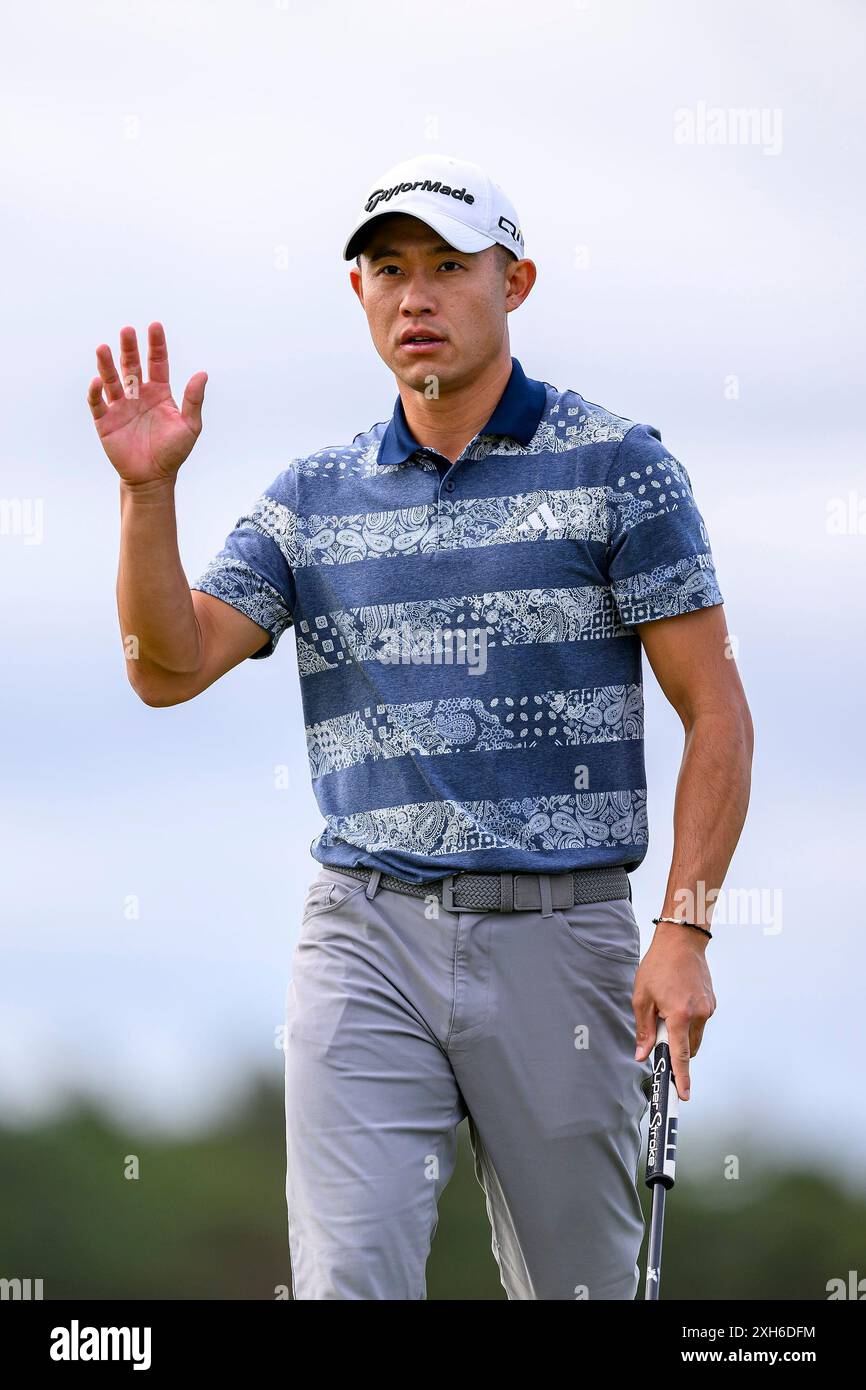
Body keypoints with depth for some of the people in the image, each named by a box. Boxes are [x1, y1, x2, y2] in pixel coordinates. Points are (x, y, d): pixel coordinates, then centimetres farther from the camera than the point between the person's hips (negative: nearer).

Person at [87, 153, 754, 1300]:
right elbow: (171, 667, 3)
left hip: (557, 936, -2)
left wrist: (684, 932, -10)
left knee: (578, 1283, 6)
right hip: (367, 935, 2)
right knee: (348, 1275, -9)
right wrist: (149, 490, -12)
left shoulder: (619, 467, 1)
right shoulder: (314, 498, 12)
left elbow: (716, 712, -1)